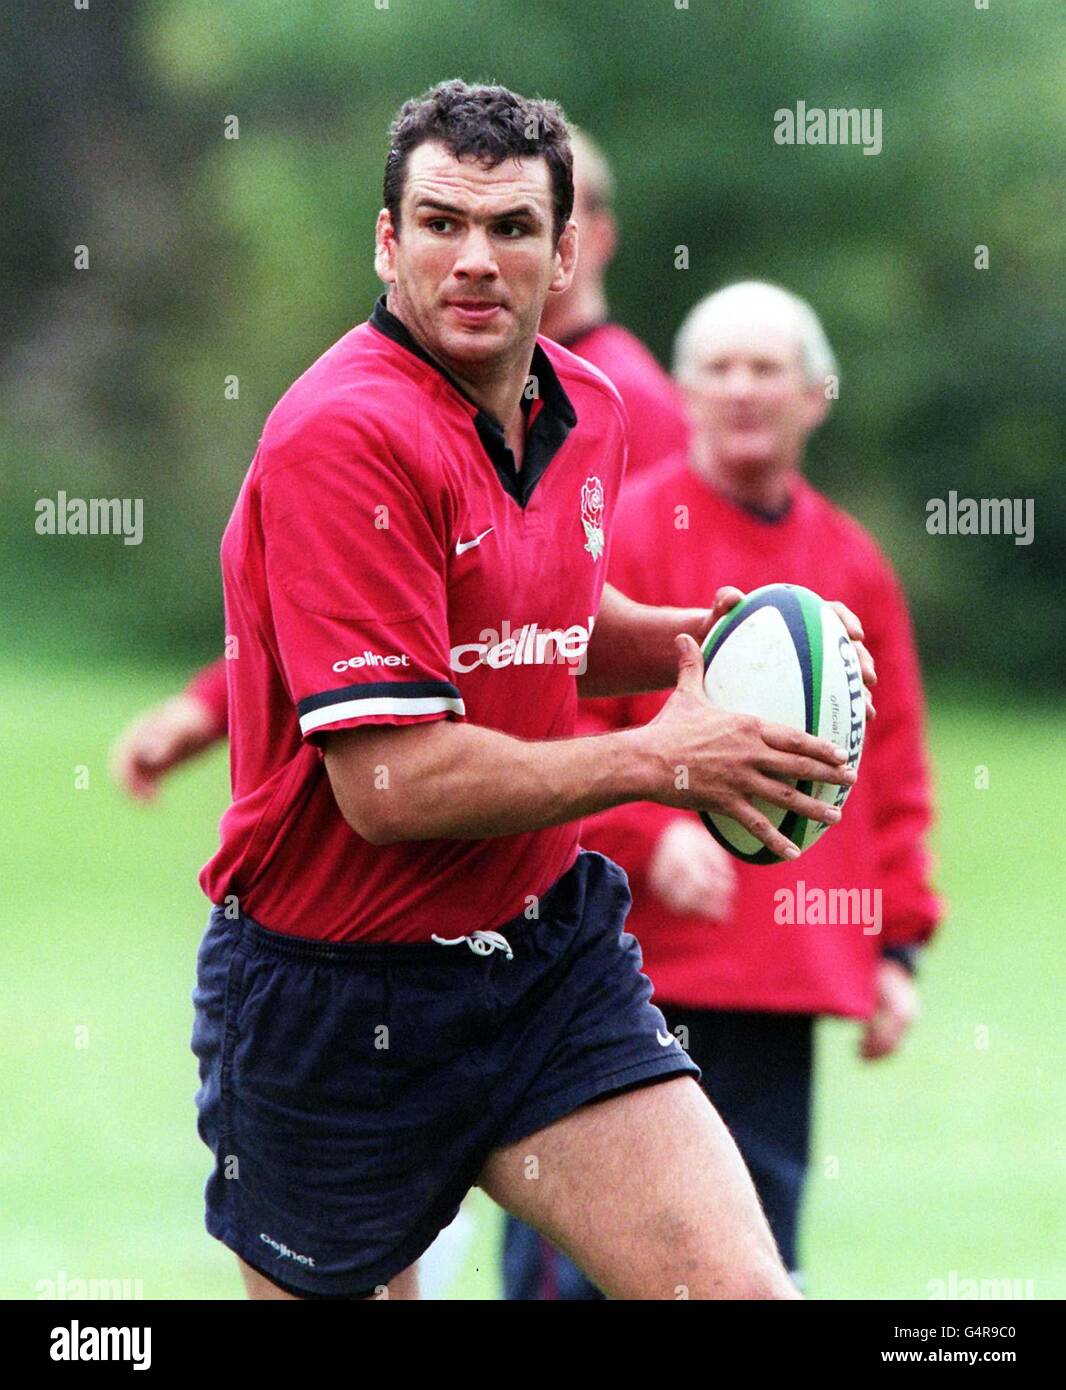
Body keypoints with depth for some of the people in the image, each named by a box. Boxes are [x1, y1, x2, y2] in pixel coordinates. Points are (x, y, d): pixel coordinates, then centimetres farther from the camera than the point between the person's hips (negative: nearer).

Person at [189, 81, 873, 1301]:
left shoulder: (586, 411, 6)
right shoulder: (344, 435, -21)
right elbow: (392, 783, -25)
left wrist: (687, 638, 5)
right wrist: (658, 759, -16)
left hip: (549, 949, 6)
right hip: (338, 1000, -6)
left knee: (741, 1288, -11)